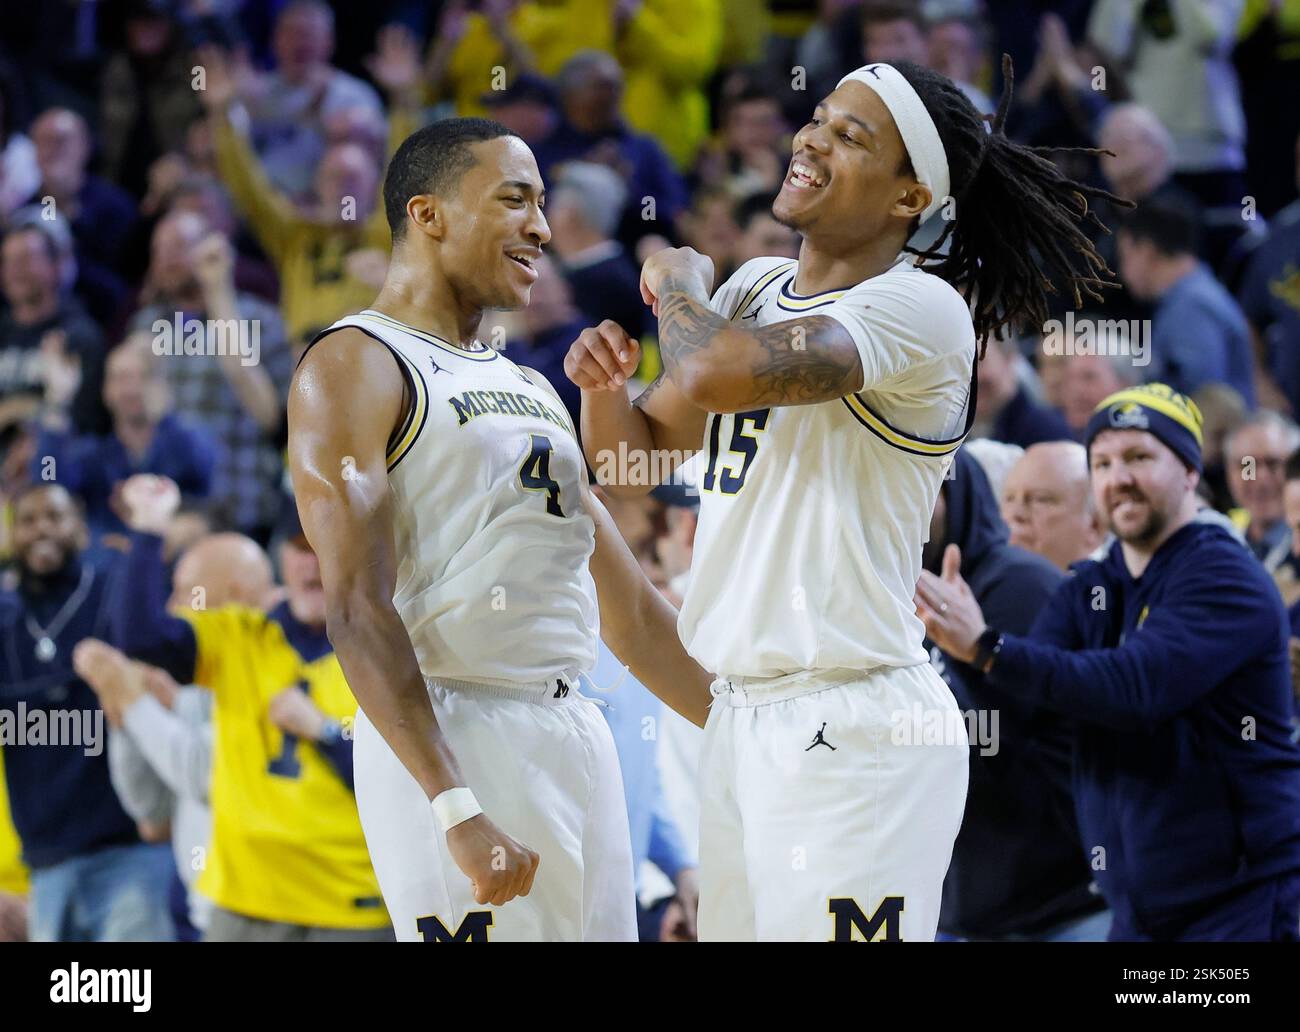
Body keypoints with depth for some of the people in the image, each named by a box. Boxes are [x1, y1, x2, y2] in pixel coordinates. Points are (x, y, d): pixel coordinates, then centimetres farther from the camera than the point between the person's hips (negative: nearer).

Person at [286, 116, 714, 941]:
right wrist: (458, 809, -25)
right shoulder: (354, 368, -5)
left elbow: (631, 609, 25)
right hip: (453, 740, -8)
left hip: (578, 739, 8)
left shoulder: (530, 390, 21)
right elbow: (359, 610, -15)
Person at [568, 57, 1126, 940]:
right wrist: (606, 386, 0)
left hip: (853, 733, -8)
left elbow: (714, 374, -28)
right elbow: (642, 453, 22)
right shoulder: (756, 289, 13)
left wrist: (678, 285, -6)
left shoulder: (920, 310, -14)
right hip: (739, 717, 8)